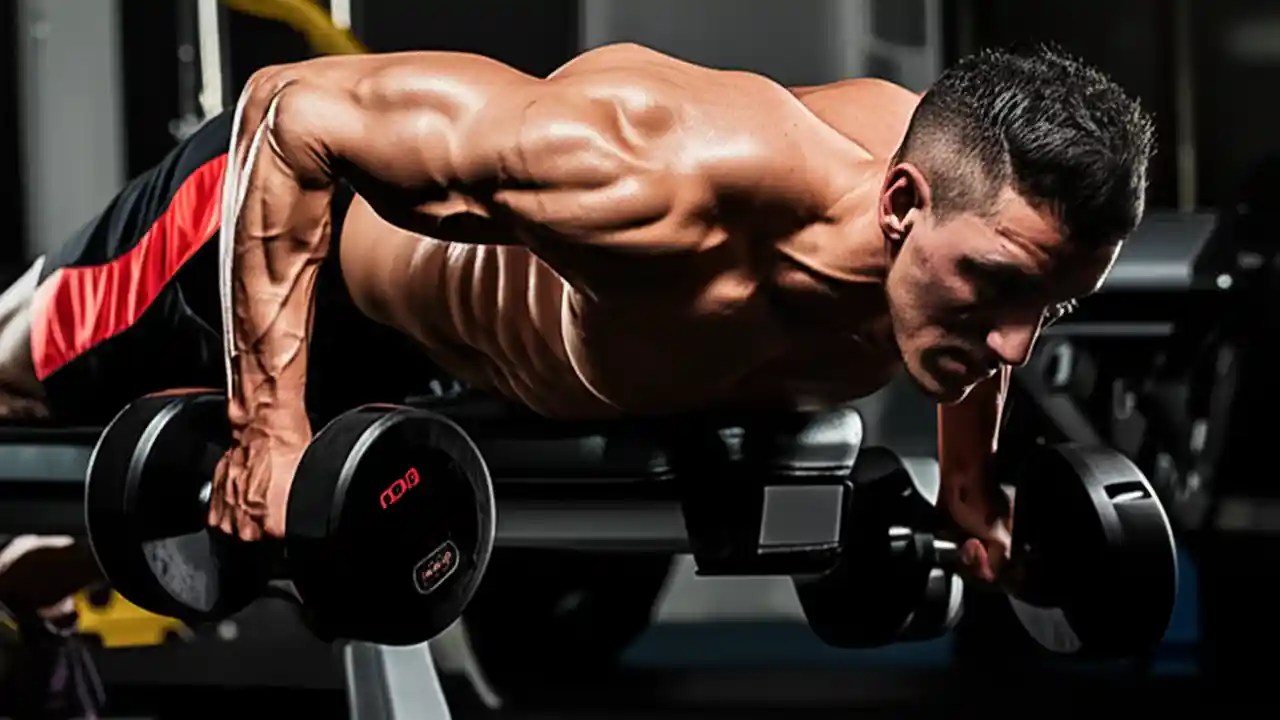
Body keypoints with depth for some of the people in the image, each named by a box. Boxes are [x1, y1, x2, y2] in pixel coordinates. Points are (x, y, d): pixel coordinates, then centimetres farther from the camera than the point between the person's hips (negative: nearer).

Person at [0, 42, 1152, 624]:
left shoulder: (973, 209, -31)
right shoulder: (667, 179, -51)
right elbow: (296, 110, -41)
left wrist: (969, 481, 2)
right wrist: (270, 423, -43)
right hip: (296, 196, -5)